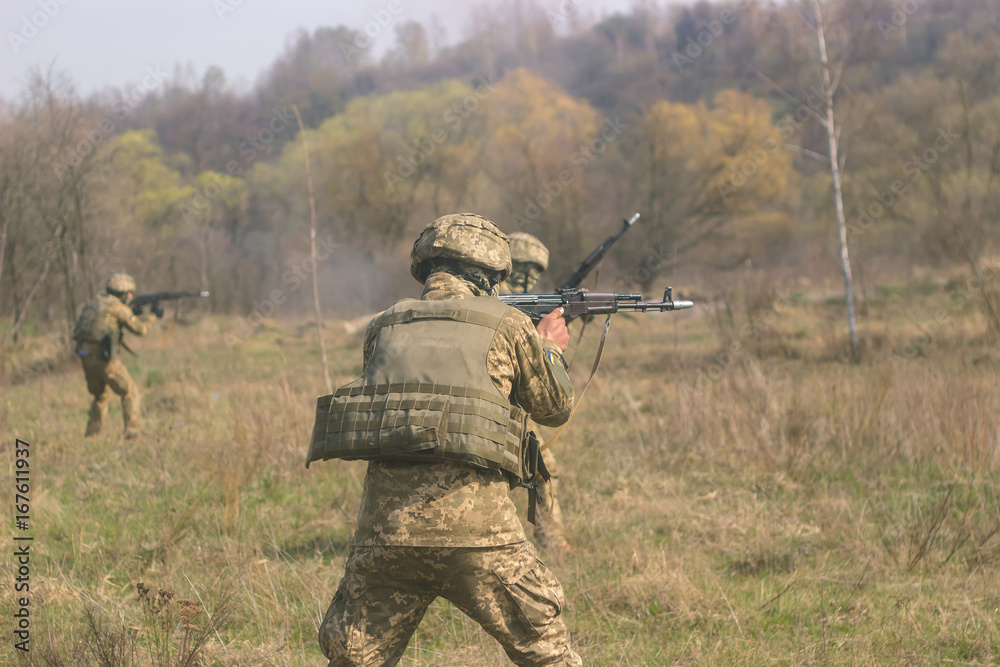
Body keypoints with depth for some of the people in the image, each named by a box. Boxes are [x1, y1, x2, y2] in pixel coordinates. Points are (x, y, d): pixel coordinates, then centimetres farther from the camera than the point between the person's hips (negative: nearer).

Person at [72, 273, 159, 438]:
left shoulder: (95, 301, 16)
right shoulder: (118, 307, -6)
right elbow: (140, 328, -1)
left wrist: (138, 314, 29)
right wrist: (151, 316, 18)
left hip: (85, 356, 7)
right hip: (103, 357, -7)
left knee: (101, 396, 25)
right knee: (130, 393, 3)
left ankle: (91, 433, 22)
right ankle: (132, 431, -6)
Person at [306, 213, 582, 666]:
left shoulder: (384, 327, 16)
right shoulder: (507, 326, 7)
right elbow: (555, 408, 20)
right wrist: (551, 347, 40)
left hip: (385, 528, 3)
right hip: (475, 531, -3)